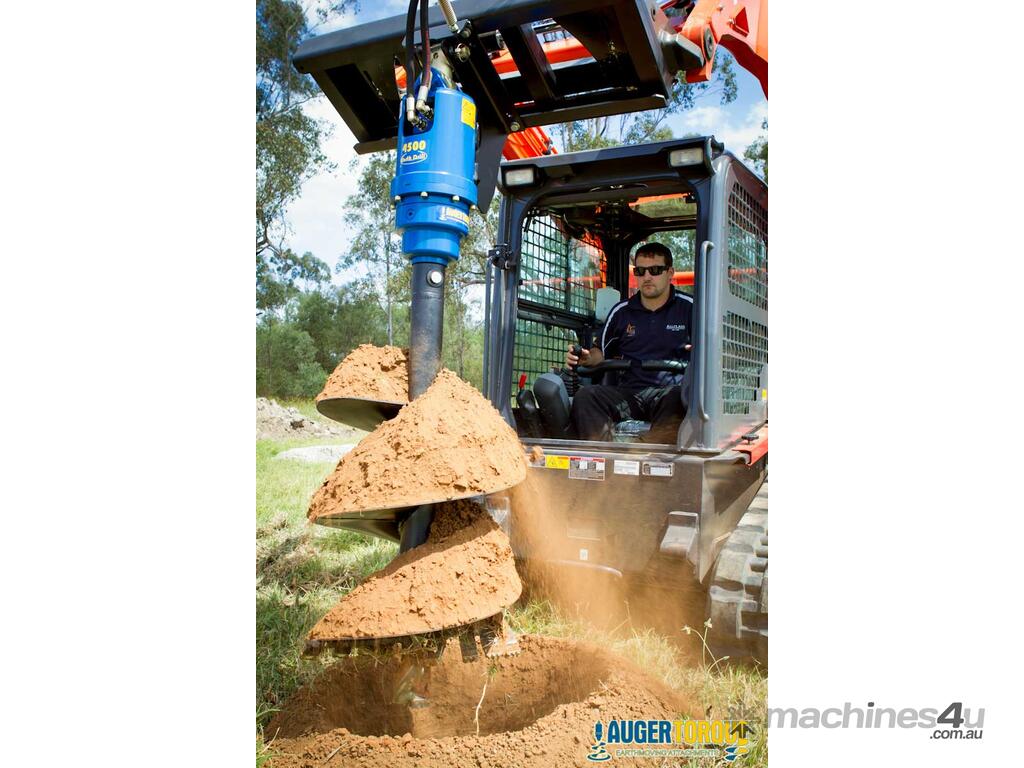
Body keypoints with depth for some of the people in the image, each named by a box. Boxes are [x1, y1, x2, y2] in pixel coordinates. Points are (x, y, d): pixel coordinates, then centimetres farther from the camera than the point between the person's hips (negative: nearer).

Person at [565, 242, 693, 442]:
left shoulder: (688, 307, 9)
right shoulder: (621, 312, 19)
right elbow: (602, 352, 28)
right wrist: (585, 358, 5)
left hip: (670, 390, -3)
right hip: (630, 393, 3)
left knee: (677, 399, -41)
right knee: (585, 396, -27)